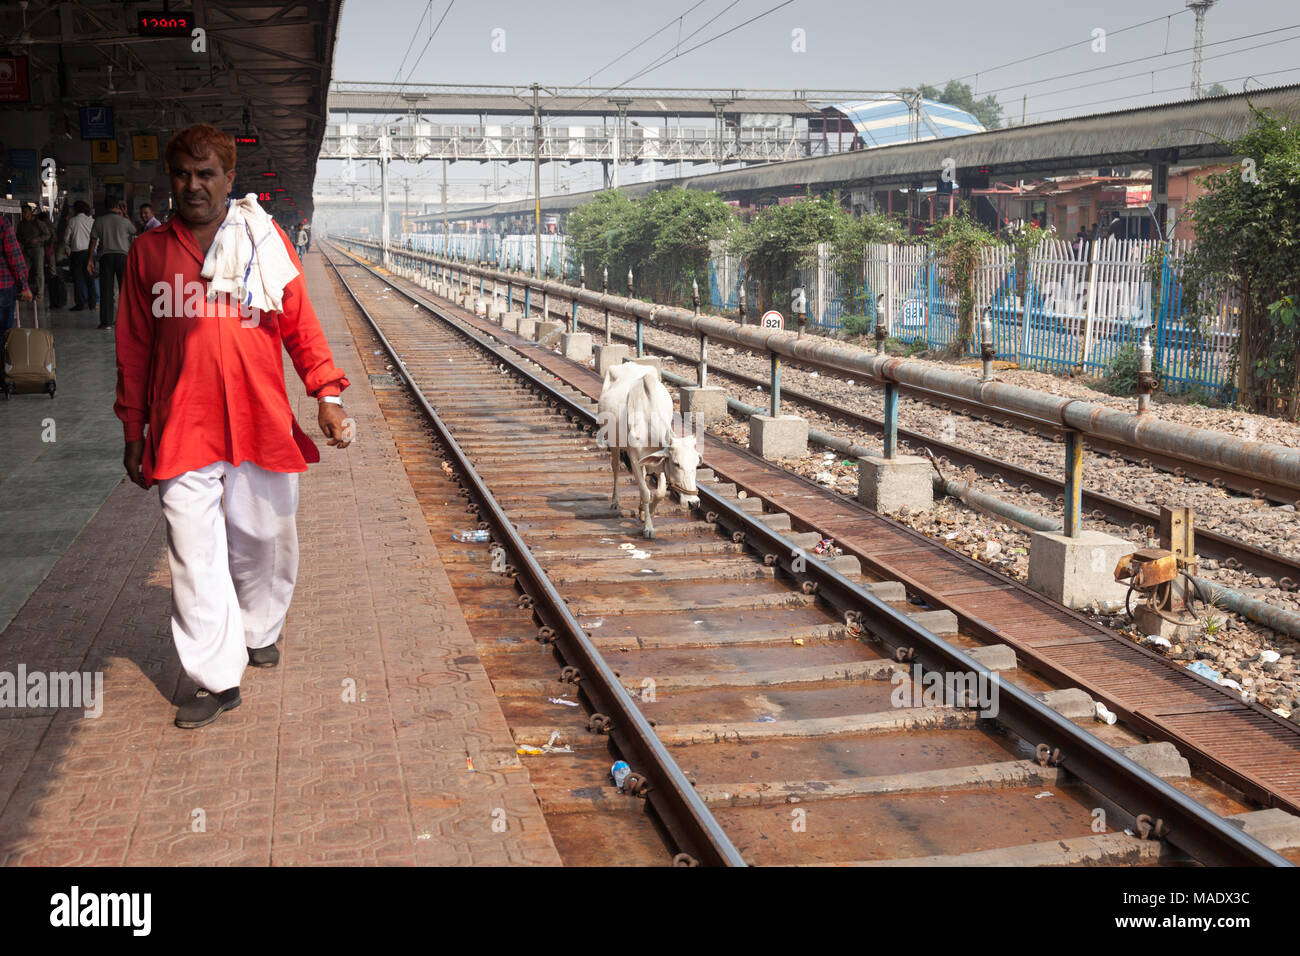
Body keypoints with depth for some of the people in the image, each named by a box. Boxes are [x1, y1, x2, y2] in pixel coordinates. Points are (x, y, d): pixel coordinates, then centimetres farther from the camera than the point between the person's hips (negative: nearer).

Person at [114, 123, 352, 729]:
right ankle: (218, 680, 5)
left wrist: (327, 394, -6)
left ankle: (259, 633, 37)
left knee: (263, 542, 12)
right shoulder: (149, 251, 6)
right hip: (182, 429, 0)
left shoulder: (267, 242, 5)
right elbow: (134, 349, 11)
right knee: (194, 557, -3)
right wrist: (133, 430, 11)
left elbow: (299, 324, 5)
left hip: (261, 423, 0)